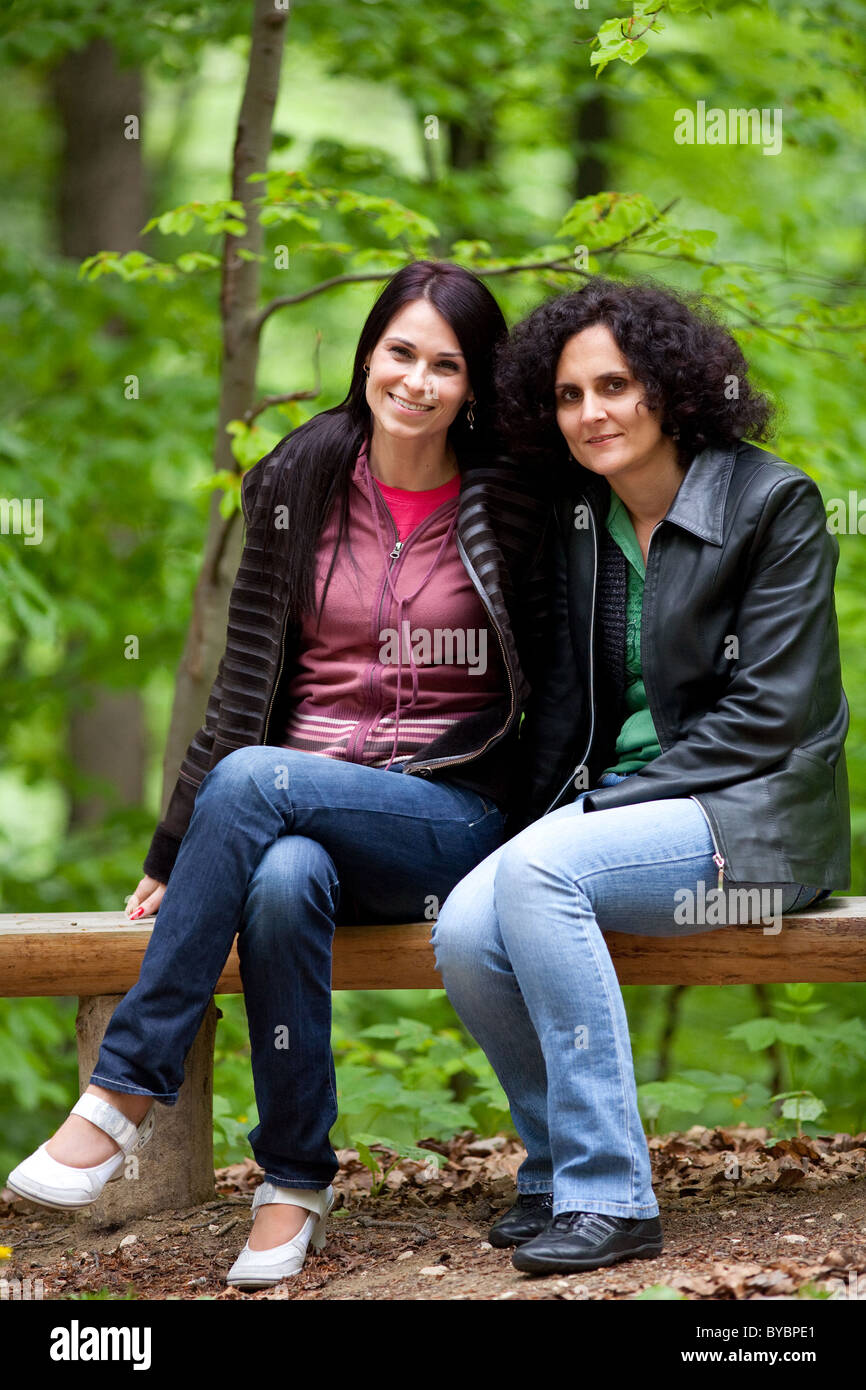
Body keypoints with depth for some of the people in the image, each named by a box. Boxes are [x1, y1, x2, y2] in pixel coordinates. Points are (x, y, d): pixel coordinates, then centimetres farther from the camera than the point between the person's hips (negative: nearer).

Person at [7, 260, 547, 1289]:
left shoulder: (512, 510, 1)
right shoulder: (299, 483, 7)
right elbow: (247, 680, 6)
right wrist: (172, 855, 1)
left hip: (448, 819, -2)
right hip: (298, 814, 2)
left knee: (251, 780, -33)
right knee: (283, 881, -36)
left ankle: (126, 1091, -26)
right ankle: (296, 1182, -22)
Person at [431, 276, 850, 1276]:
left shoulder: (773, 504, -7)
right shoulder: (579, 519, 12)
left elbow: (767, 714, -13)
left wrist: (586, 820, -16)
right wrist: (549, 814, -2)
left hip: (750, 817, -6)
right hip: (614, 809, 6)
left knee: (537, 869, -32)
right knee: (466, 937, -22)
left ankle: (608, 1195, -26)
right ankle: (558, 1167, 2)